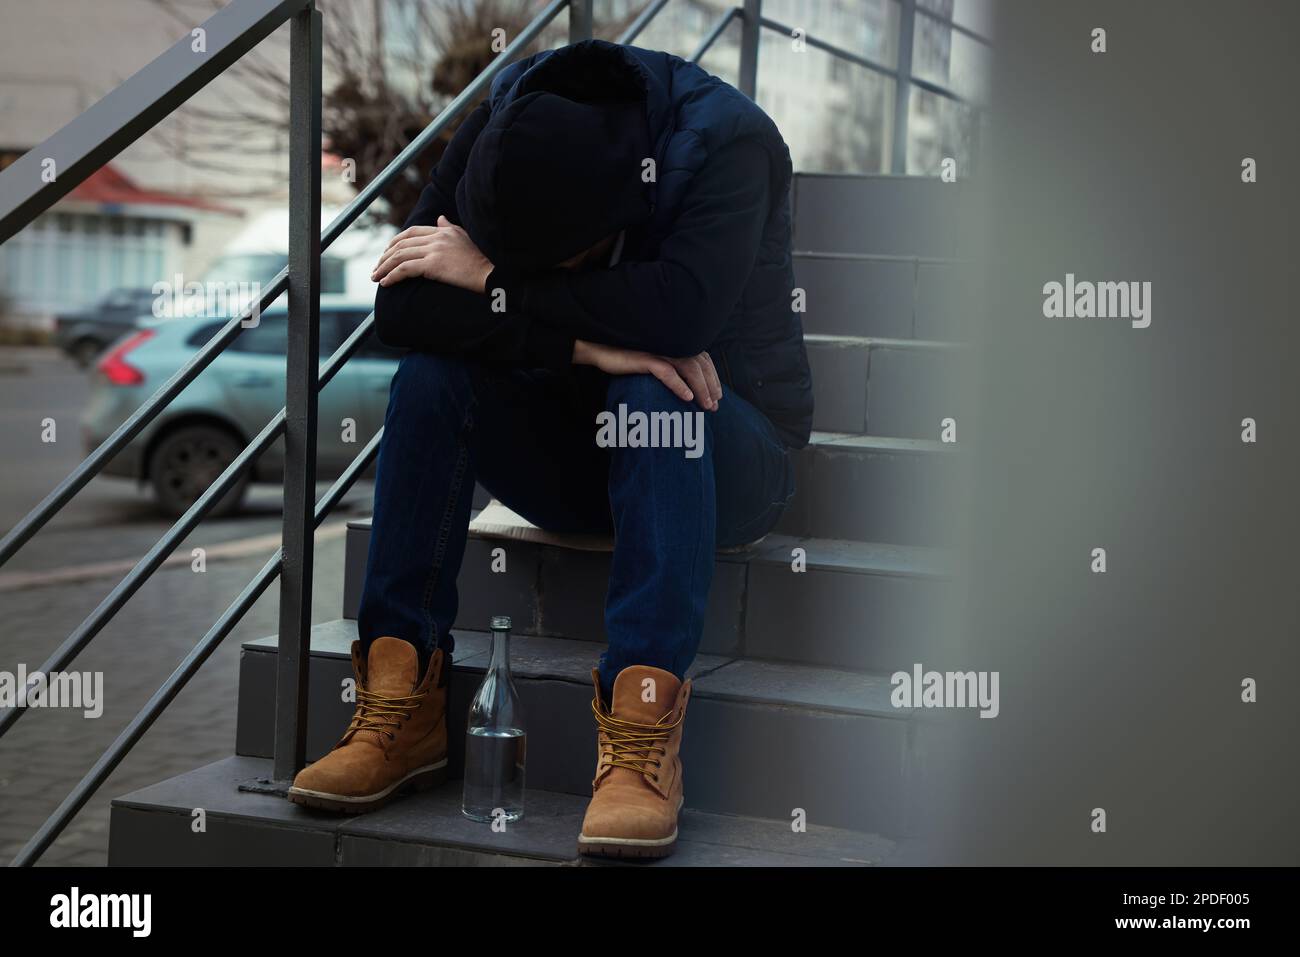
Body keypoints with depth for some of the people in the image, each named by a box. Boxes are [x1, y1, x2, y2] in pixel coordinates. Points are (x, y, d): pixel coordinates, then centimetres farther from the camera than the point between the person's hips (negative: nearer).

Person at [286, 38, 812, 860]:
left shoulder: (730, 144, -22)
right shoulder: (497, 136, -11)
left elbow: (680, 307, -38)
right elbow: (401, 306, -20)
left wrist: (492, 281, -27)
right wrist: (581, 340, -31)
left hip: (724, 454, -3)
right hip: (569, 451, 4)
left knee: (653, 397, -36)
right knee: (429, 378, -23)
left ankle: (641, 739, -40)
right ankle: (402, 706, -23)